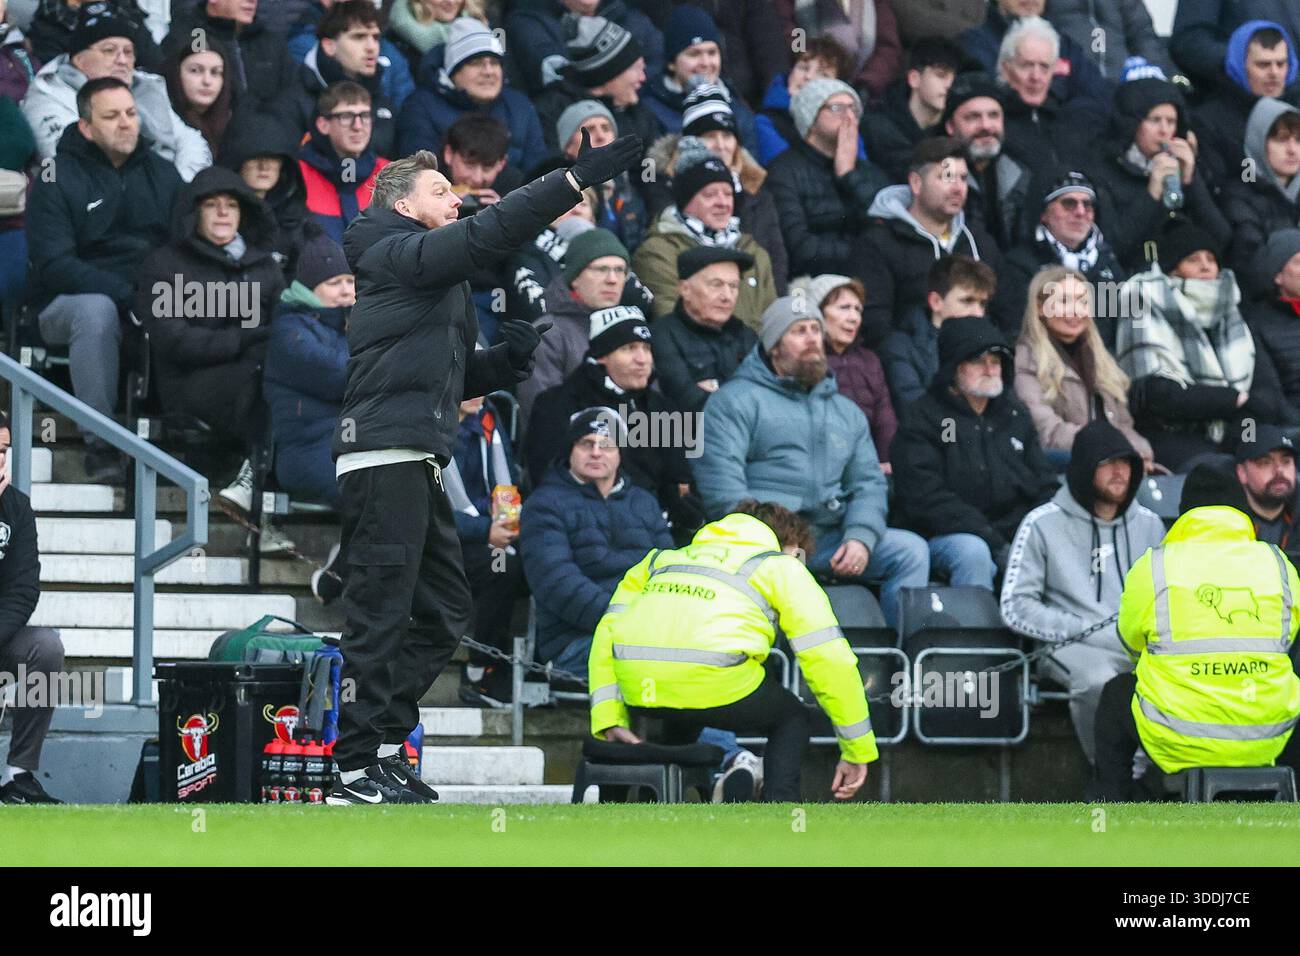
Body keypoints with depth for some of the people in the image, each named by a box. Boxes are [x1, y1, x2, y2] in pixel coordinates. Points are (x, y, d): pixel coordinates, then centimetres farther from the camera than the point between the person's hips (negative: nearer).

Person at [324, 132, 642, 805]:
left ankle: (383, 741, 15)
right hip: (384, 454, -10)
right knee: (381, 616, -9)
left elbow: (454, 381, 27)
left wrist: (508, 358, 6)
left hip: (418, 465, 10)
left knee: (445, 611, 11)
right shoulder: (396, 255, -4)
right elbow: (486, 234, -18)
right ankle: (358, 769, -7)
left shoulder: (437, 282, 25)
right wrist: (577, 179, -21)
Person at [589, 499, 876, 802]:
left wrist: (609, 721, 16)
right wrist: (857, 752, 22)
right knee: (790, 718, 25)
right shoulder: (785, 569, 24)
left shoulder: (662, 560, 35)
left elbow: (607, 630, 22)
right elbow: (829, 659, 17)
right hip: (714, 682, -4)